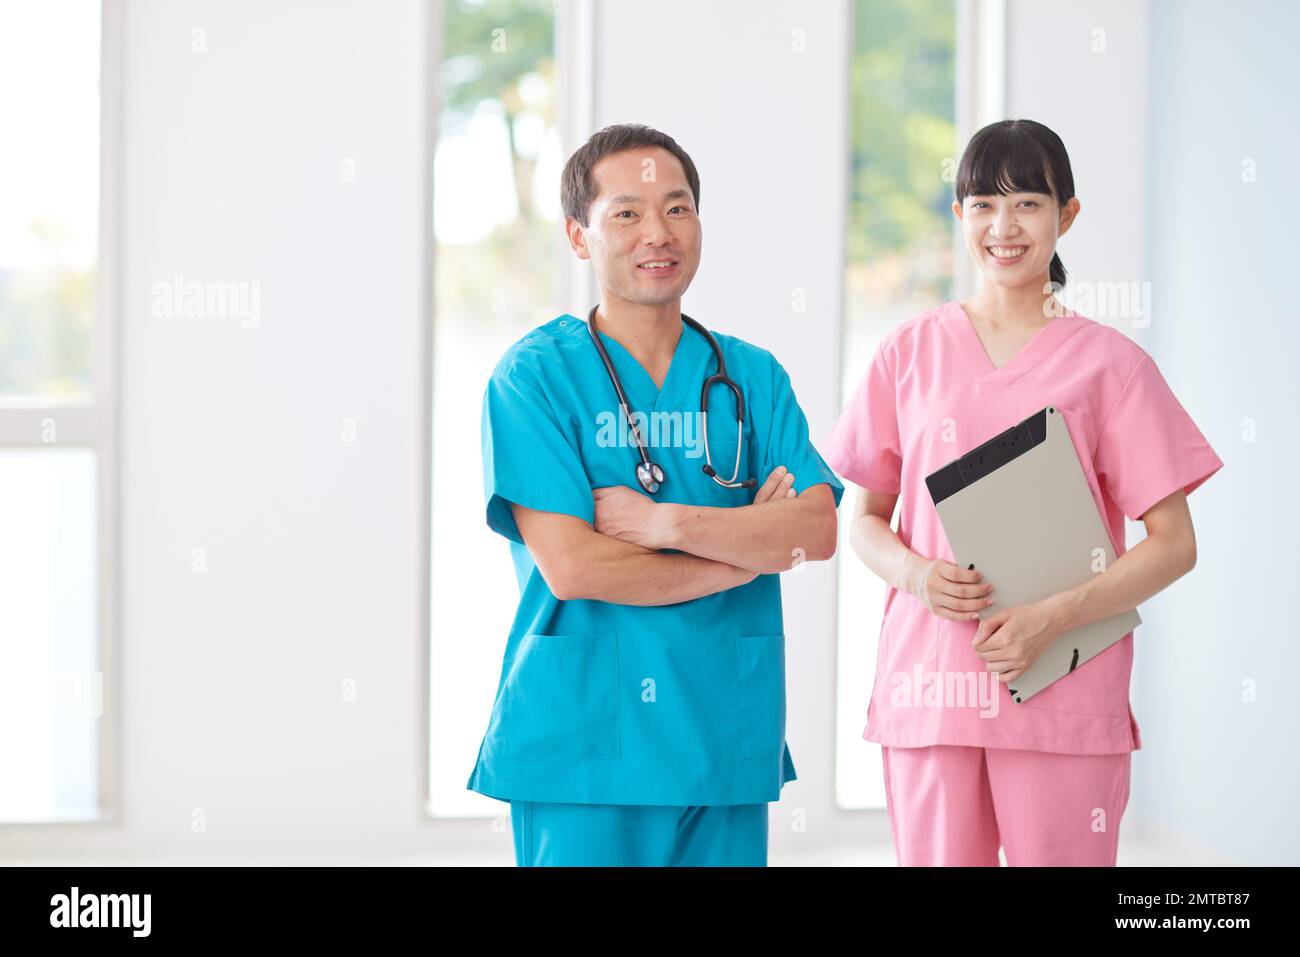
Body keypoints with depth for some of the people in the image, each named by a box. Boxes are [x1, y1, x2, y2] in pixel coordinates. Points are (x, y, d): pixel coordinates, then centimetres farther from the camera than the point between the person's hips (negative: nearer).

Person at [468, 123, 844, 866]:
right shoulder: (535, 374, -4)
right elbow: (570, 567, -14)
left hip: (727, 742, 4)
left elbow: (818, 531, -3)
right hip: (581, 746, -4)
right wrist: (748, 547, -6)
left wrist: (663, 523, -15)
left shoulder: (752, 377, 10)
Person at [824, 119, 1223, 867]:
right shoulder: (911, 353, 10)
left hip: (1064, 693, -2)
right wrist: (915, 572, -8)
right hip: (928, 686, 2)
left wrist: (1054, 618, -13)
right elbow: (864, 520, 15)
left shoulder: (1108, 362, 2)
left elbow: (1174, 543, 0)